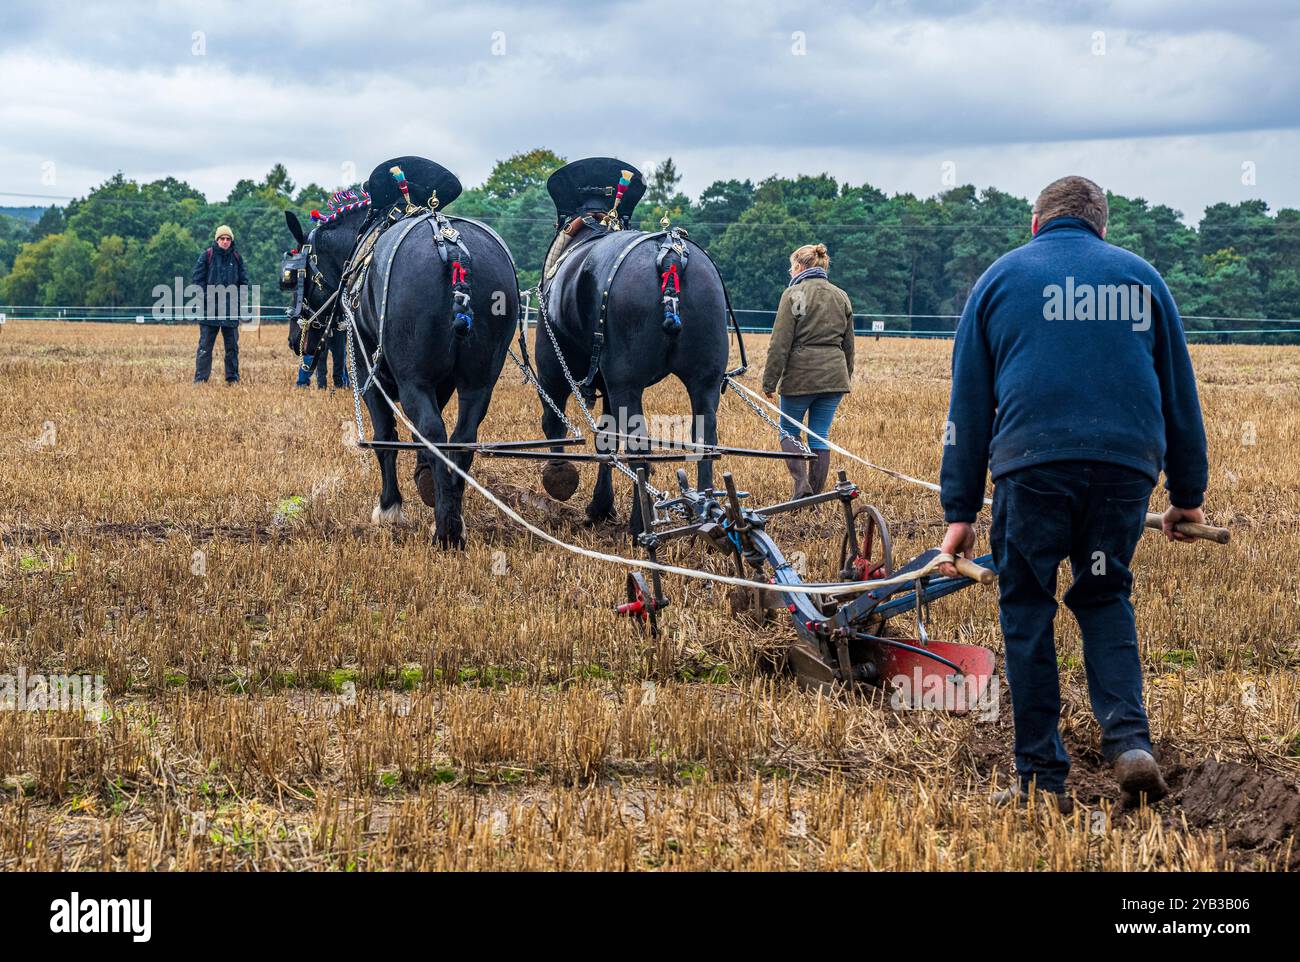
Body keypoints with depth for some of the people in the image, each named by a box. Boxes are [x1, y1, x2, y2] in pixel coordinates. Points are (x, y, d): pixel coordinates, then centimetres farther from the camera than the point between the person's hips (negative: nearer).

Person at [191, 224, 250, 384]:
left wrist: (238, 298, 1)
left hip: (231, 310, 3)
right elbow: (196, 279, 0)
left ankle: (233, 378, 14)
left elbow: (244, 281, 15)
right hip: (209, 309, -3)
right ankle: (200, 378, -1)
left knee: (232, 346, 7)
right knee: (205, 346, -3)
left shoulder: (236, 258, 9)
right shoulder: (207, 256, 0)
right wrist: (206, 297, -9)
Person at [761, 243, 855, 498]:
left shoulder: (793, 295, -6)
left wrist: (769, 381, -6)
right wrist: (846, 378, 26)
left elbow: (780, 343, -9)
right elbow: (848, 344, 18)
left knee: (789, 431, 10)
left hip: (800, 375, -5)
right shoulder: (841, 297, 12)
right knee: (820, 435, 9)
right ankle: (815, 495, 9)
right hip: (833, 376, 5)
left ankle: (802, 483, -9)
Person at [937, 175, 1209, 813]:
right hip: (1128, 464, 2)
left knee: (1027, 610, 9)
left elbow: (968, 403, 10)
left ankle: (1042, 779, 9)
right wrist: (1187, 493, 27)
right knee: (1104, 598, 19)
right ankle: (1130, 740, -1)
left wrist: (959, 510, 12)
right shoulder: (1140, 277, 17)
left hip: (1034, 464, -2)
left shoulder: (1002, 277, 13)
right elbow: (1180, 393, 20)